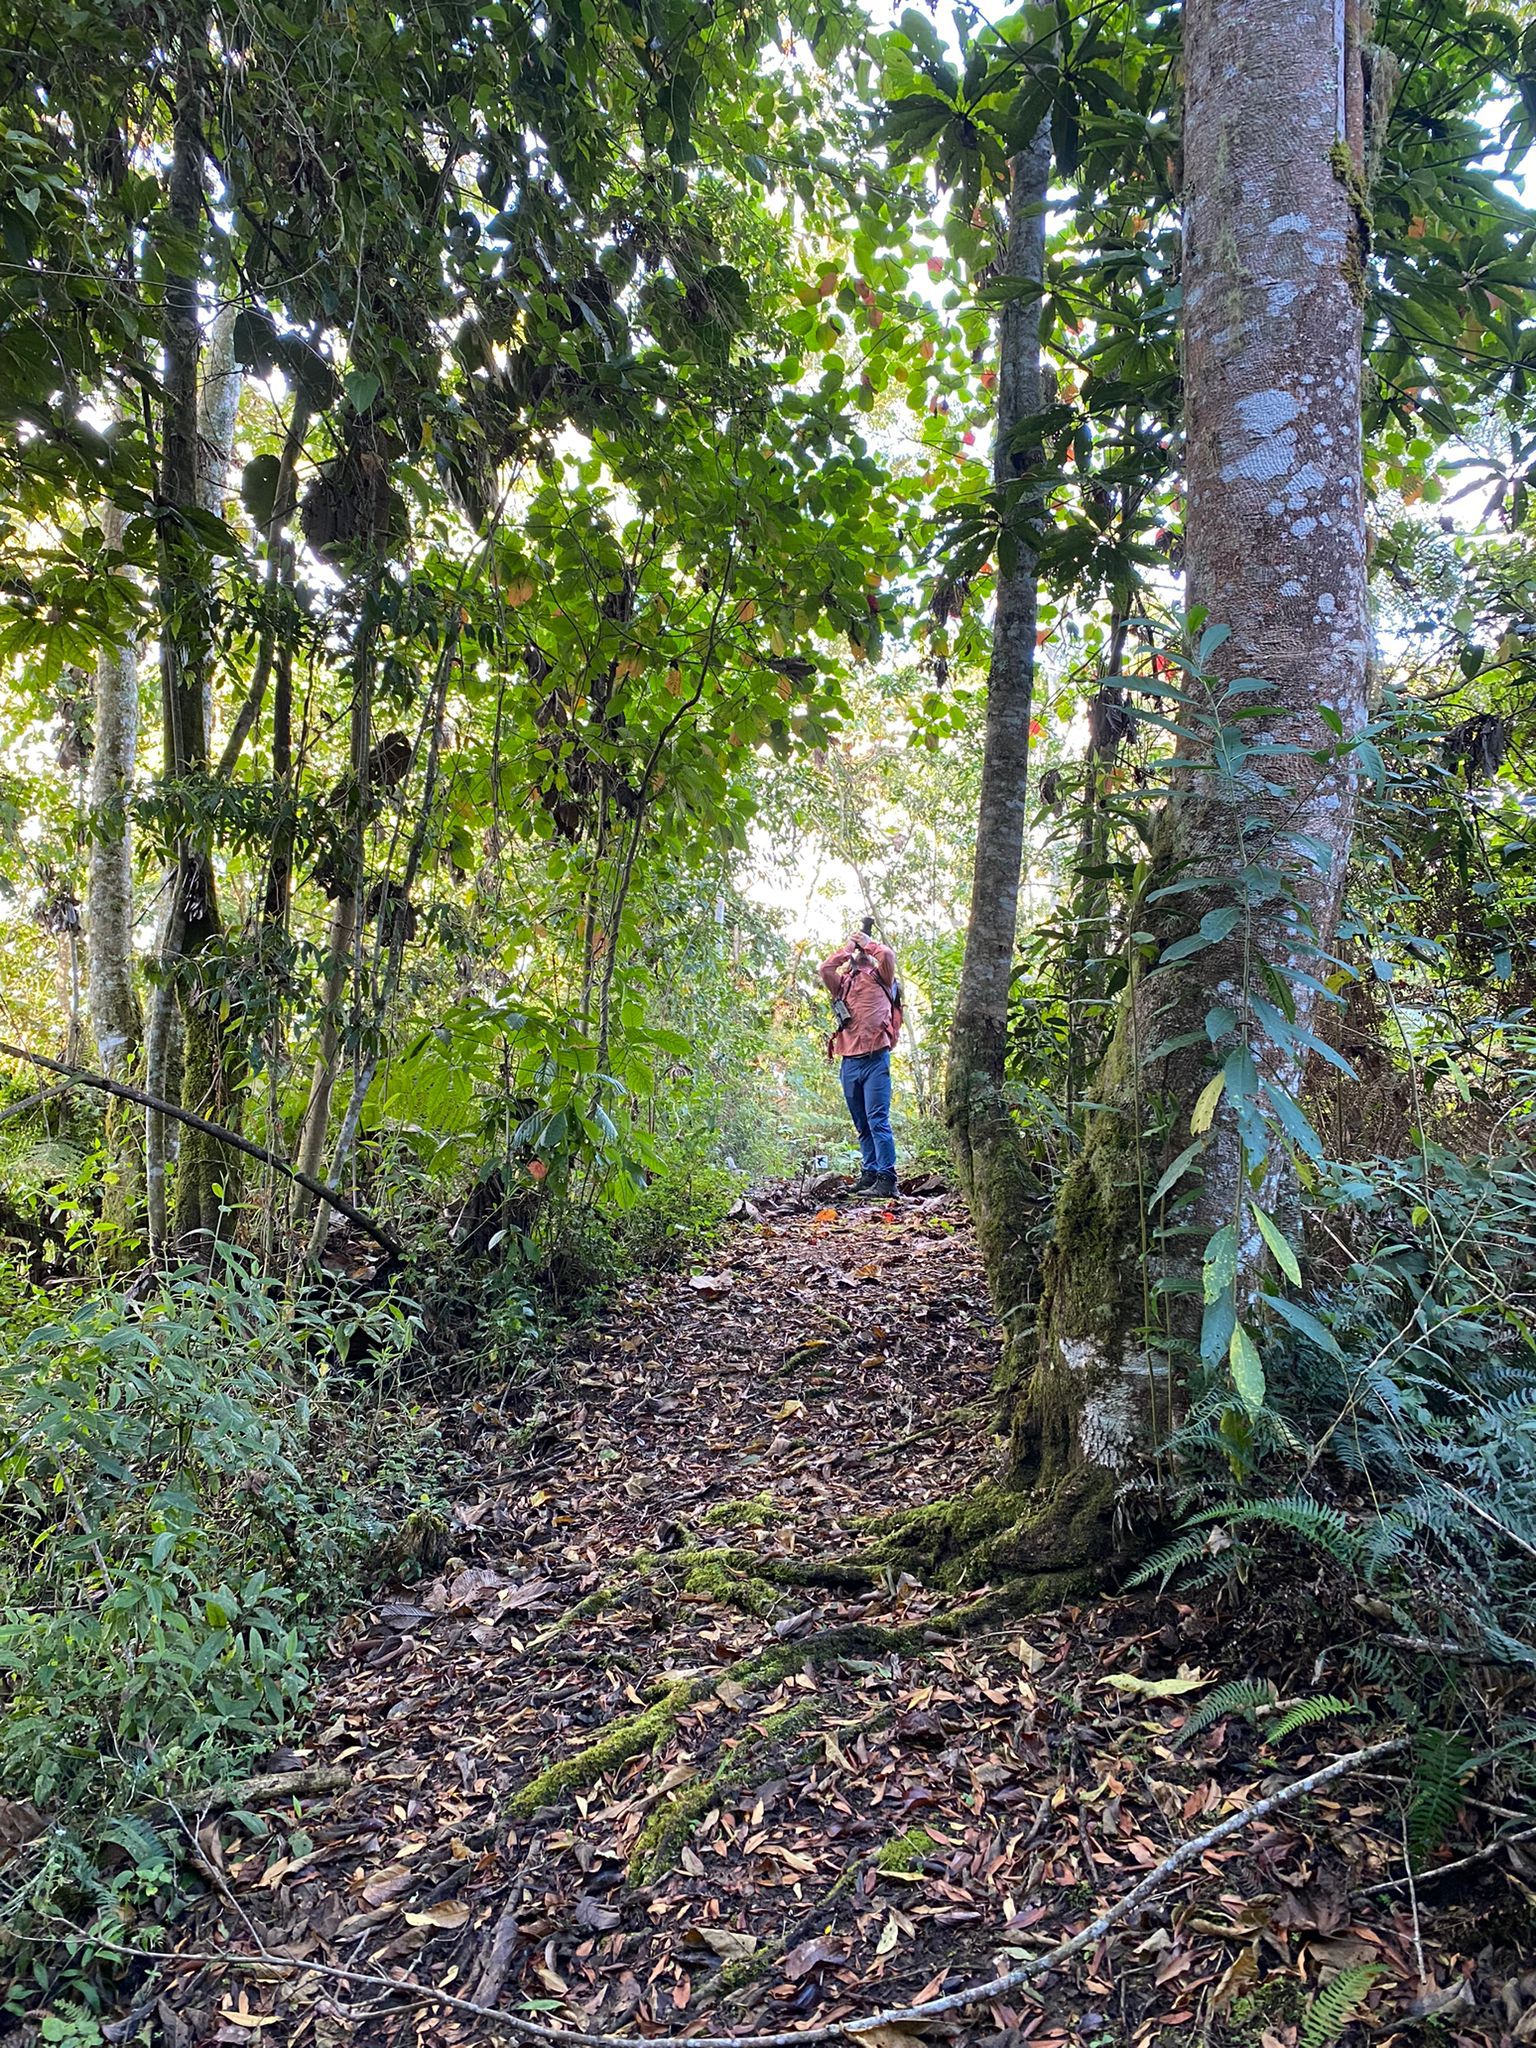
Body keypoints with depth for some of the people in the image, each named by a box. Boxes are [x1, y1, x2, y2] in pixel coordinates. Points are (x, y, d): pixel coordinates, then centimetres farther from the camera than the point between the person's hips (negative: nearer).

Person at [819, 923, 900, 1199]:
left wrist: (868, 941, 10)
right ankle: (870, 1172, 16)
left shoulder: (880, 979, 10)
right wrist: (849, 946, 13)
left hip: (875, 1059, -5)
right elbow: (825, 967, 2)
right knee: (861, 1125, 9)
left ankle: (887, 1178, -13)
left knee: (878, 1121, -11)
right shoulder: (843, 984, 18)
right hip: (849, 1061, 5)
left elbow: (887, 955, -7)